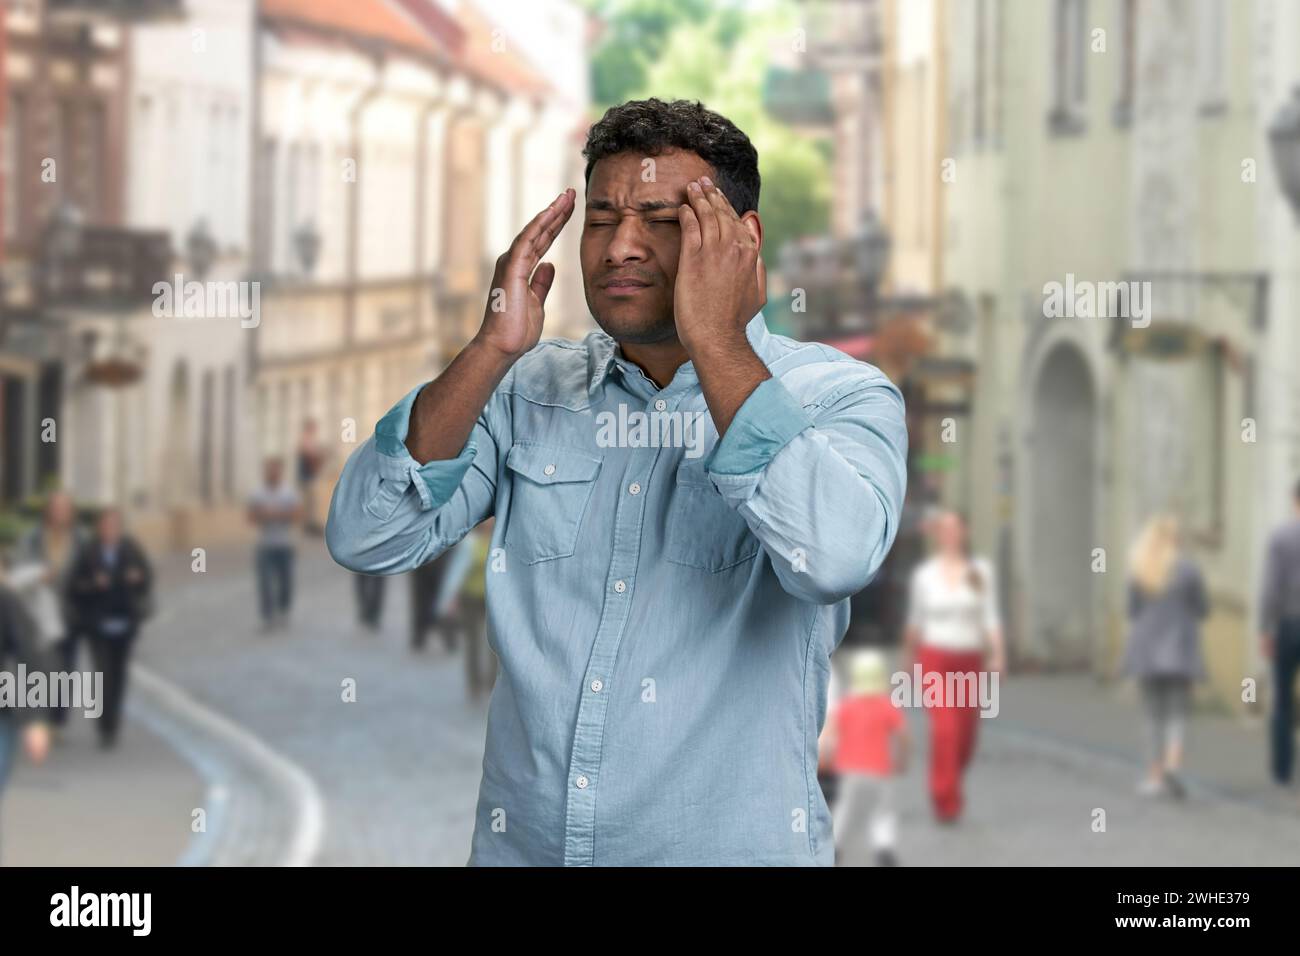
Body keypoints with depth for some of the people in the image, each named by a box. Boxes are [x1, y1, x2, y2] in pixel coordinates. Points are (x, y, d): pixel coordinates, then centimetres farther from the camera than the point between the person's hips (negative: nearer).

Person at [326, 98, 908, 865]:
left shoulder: (840, 397, -7)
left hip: (728, 846, -3)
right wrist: (493, 349, -14)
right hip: (521, 842, 3)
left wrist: (715, 339, -22)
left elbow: (834, 558, -27)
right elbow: (364, 540, -6)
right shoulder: (529, 388, 4)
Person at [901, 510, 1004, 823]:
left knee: (966, 734, 10)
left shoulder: (981, 571, 0)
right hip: (936, 659, -2)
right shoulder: (924, 574, 1)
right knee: (944, 729, -17)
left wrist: (997, 654, -15)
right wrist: (909, 658, 19)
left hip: (970, 658, 2)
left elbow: (991, 616, -4)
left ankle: (948, 786, 37)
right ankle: (945, 800, -13)